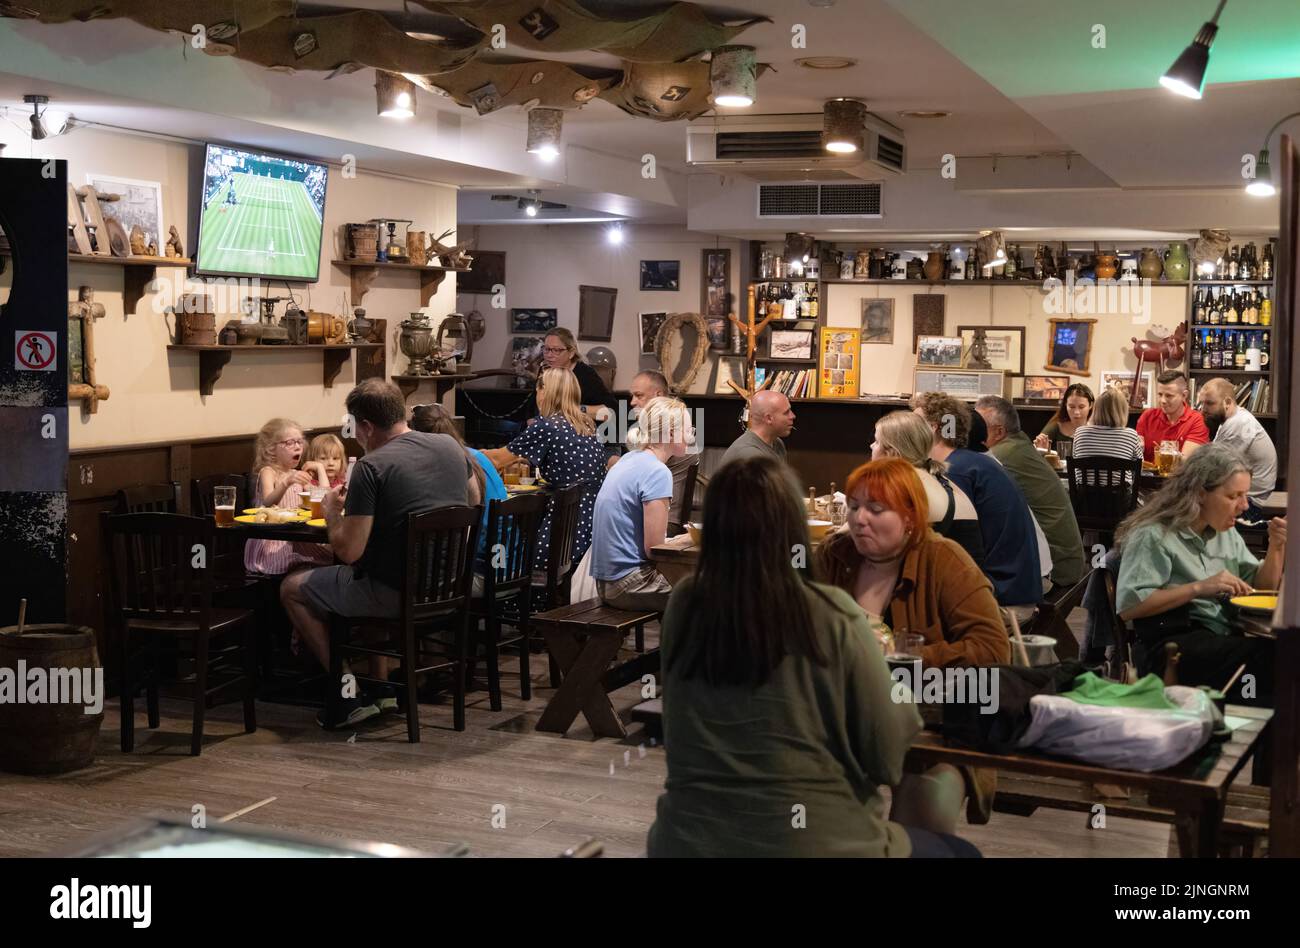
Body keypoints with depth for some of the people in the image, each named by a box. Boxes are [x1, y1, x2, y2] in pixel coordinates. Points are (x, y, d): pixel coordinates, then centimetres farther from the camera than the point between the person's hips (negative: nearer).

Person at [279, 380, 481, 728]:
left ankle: (351, 696, 7)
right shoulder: (450, 446, 3)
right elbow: (474, 502, 21)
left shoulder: (371, 467, -18)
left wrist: (331, 511, 0)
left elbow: (348, 551, -19)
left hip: (396, 594, -8)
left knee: (292, 589, 10)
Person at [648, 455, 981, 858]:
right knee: (961, 851, 23)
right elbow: (885, 755, -9)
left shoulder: (682, 604, -6)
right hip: (815, 843, -4)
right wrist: (907, 708, 11)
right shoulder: (832, 614, -16)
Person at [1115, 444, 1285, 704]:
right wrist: (1199, 588, -18)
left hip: (1227, 636, 8)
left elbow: (1262, 586, 27)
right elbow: (1128, 606, -16)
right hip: (1175, 643, -7)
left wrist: (1276, 547, 8)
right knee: (1267, 655, -33)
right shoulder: (1154, 535, -7)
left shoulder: (1226, 533, 19)